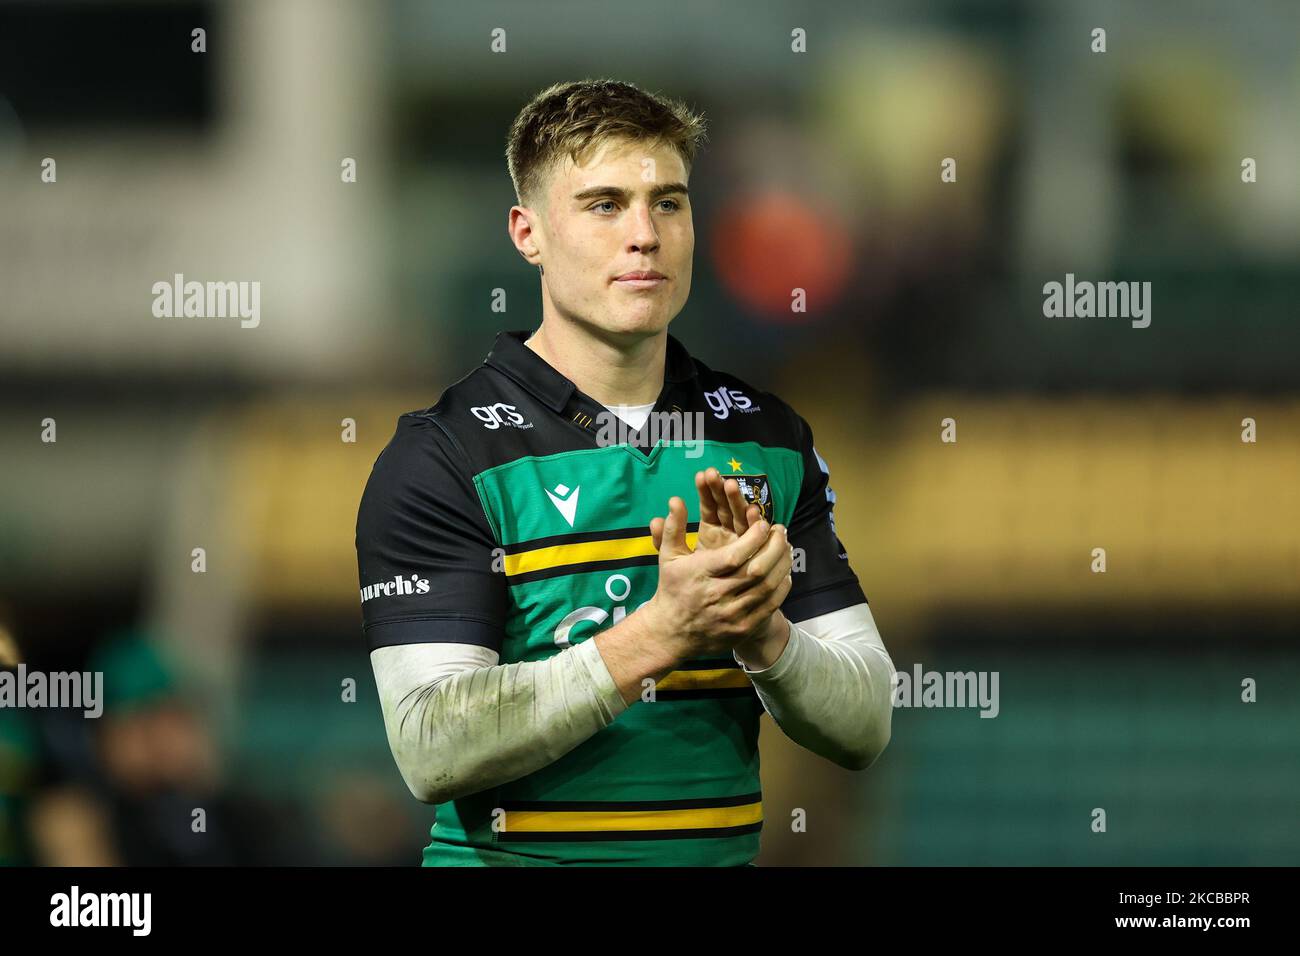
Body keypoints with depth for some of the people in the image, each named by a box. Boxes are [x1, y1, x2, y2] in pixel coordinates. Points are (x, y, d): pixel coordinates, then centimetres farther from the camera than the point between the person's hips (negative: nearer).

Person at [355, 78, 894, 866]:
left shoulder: (768, 439, 4)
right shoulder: (442, 458, -10)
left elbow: (863, 728, 1)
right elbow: (432, 750, -21)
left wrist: (762, 634, -19)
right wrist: (660, 632, -28)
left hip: (724, 849, 4)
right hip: (514, 857, -4)